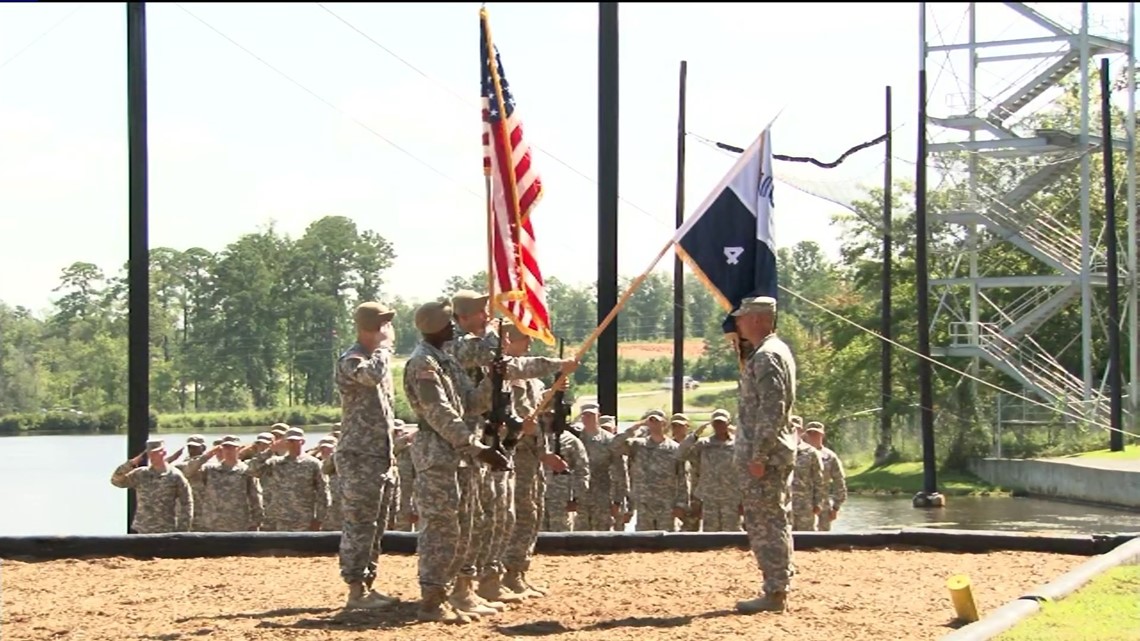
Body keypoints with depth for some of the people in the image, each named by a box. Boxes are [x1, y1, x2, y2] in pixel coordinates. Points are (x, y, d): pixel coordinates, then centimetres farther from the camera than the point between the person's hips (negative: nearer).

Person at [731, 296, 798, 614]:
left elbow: (771, 412, -23)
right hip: (778, 453, 11)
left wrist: (758, 455, -23)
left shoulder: (766, 357, -16)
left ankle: (774, 592, -6)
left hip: (763, 456, -11)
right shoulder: (776, 352, 17)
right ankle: (779, 587, 20)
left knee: (764, 524, -8)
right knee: (777, 523, 14)